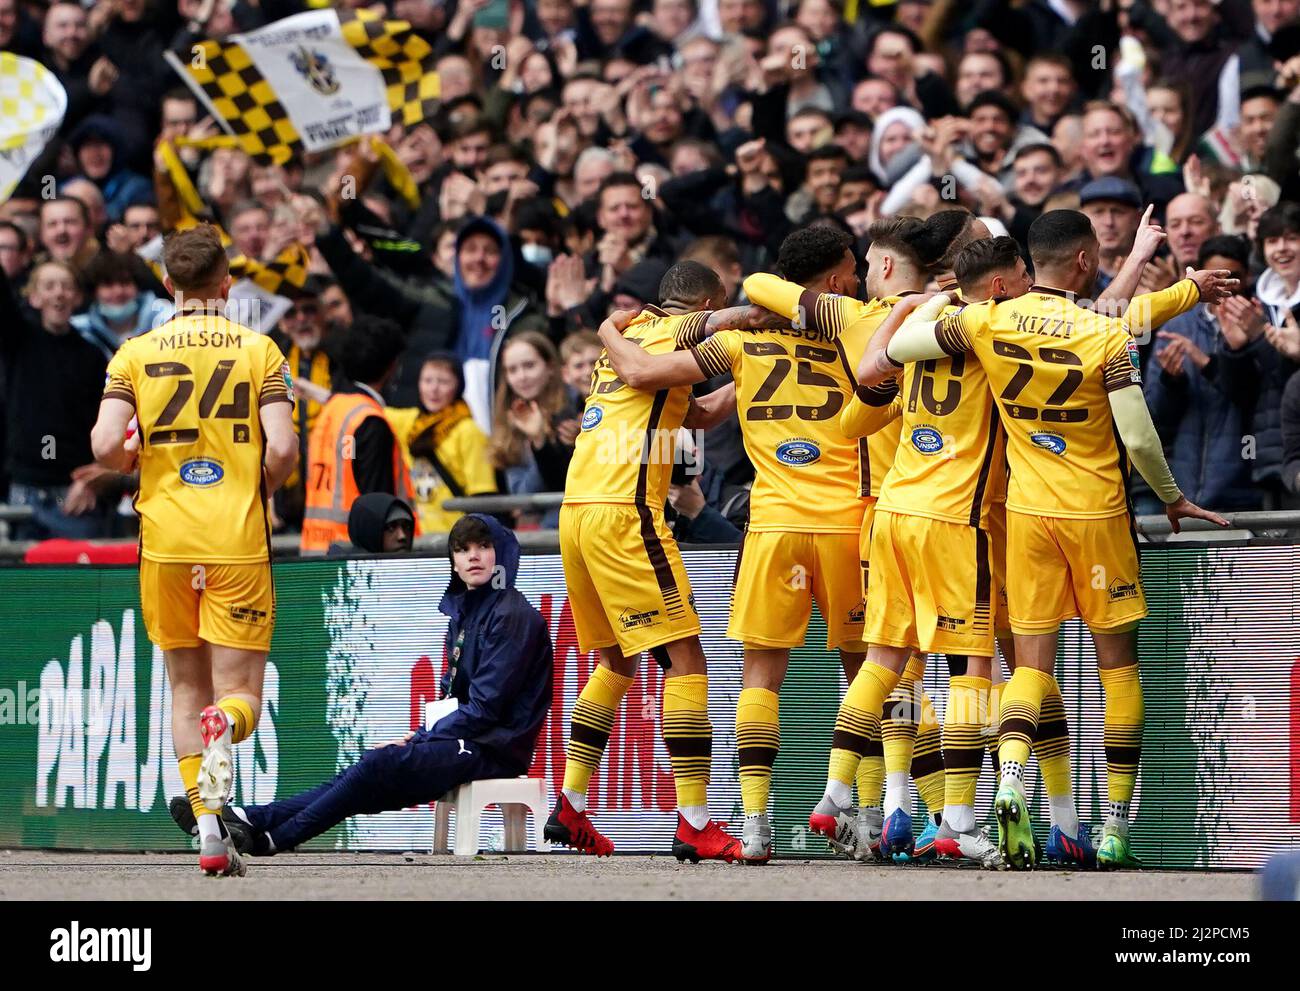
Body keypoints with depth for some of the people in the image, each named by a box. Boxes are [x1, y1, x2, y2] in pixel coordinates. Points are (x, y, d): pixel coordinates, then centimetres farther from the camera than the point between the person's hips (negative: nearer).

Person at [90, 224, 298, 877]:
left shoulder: (135, 353, 2)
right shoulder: (258, 350, 0)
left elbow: (105, 445, -9)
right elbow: (281, 449, -9)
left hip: (165, 541, 1)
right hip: (238, 542, -1)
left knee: (185, 686, 13)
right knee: (239, 690, 3)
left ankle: (209, 830, 3)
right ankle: (223, 726, -33)